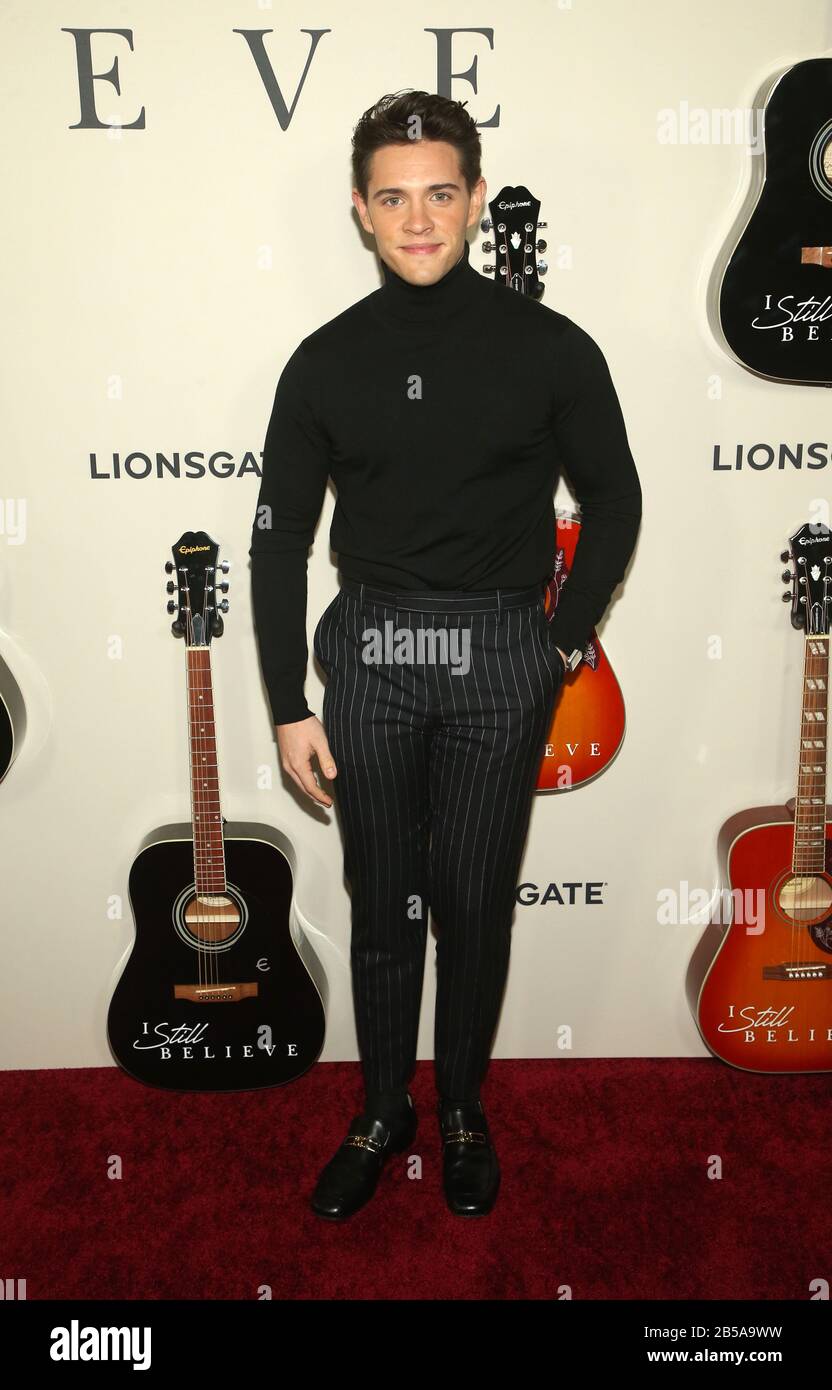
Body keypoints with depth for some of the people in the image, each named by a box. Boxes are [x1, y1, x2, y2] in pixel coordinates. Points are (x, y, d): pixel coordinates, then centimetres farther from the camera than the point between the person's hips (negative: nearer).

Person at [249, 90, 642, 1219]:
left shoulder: (550, 350, -2)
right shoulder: (326, 362, 2)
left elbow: (613, 500, 8)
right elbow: (280, 536, 4)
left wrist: (566, 642, 2)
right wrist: (289, 709, 0)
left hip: (502, 658, -1)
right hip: (369, 651, 1)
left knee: (476, 903, 9)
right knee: (383, 904, 11)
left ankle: (463, 1112, 33)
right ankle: (383, 1114, 33)